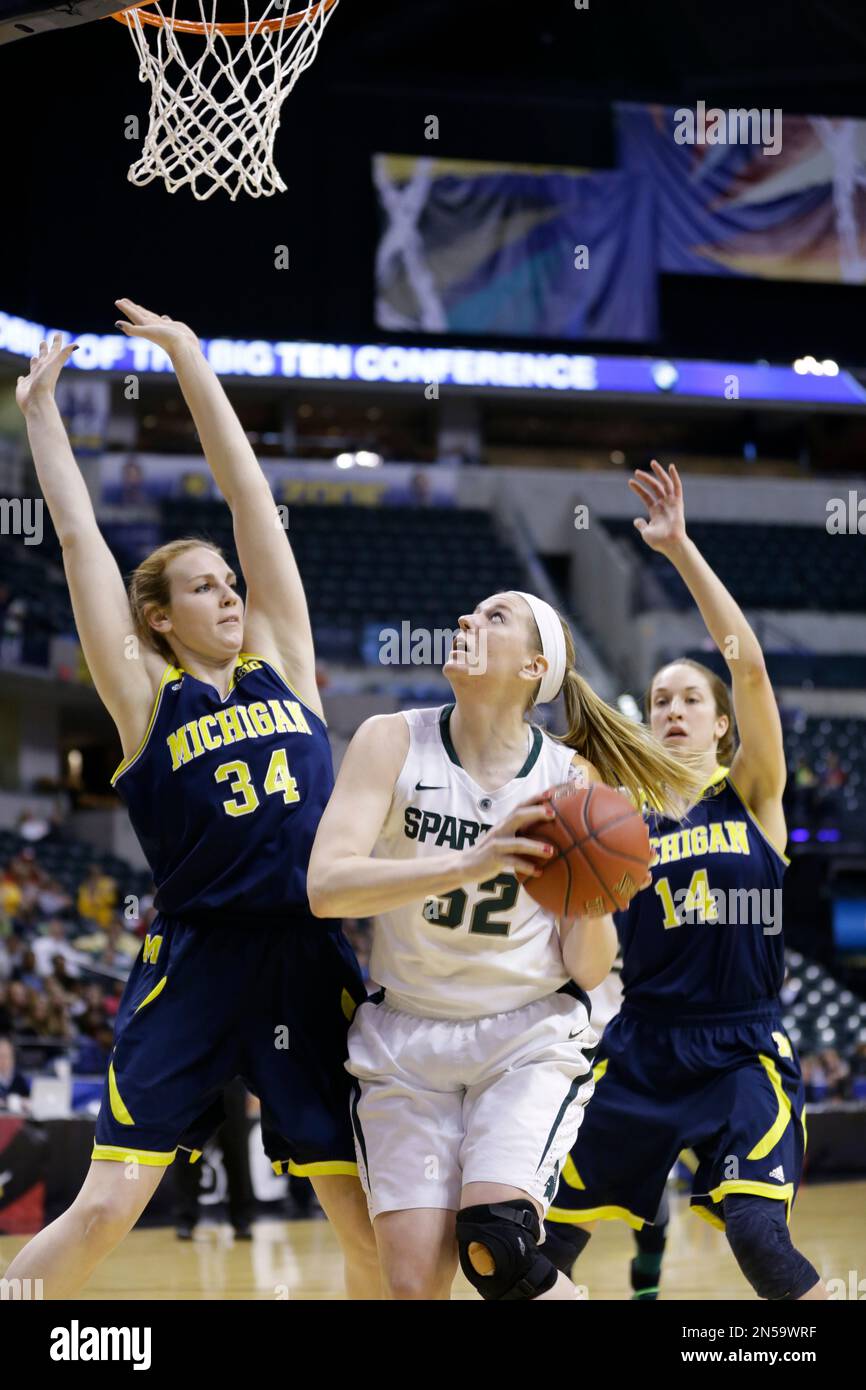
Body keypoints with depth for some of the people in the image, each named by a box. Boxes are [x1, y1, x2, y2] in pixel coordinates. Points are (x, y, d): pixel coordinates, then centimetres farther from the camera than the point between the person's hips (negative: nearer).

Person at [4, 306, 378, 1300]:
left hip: (311, 963, 3)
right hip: (194, 965, -3)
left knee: (372, 1222, 2)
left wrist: (189, 358, 9)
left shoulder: (280, 661, 10)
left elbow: (248, 491, 9)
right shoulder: (146, 697, 2)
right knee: (105, 1208, -6)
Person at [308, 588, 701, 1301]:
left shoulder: (570, 780, -5)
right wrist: (468, 865, -34)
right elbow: (326, 886, -22)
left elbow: (588, 970, -1)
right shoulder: (394, 742, -7)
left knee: (495, 1247, -22)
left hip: (529, 1036, -1)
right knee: (415, 1282, -10)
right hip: (406, 1040, 1)